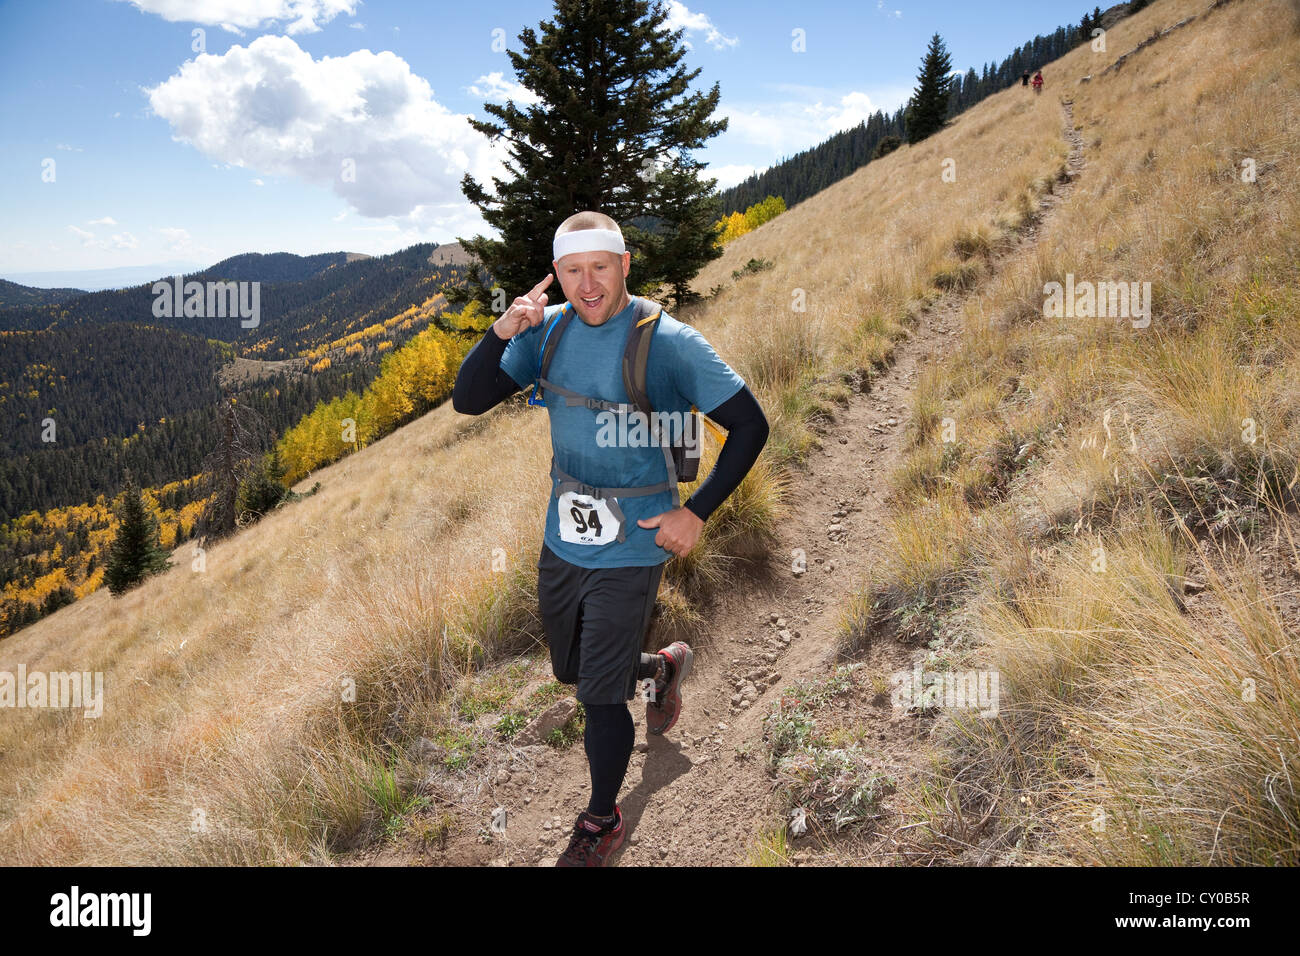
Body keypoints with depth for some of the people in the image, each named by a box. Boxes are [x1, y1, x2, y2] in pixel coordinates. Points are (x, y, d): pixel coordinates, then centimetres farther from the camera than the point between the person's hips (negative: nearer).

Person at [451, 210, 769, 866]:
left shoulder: (667, 342, -16)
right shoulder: (547, 330, -2)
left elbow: (750, 425, -12)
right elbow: (467, 401, -4)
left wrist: (696, 513, -15)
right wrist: (501, 332, -22)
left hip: (628, 550, -6)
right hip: (561, 541, 6)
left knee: (600, 696, 2)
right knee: (571, 671, 23)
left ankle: (601, 823, 29)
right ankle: (664, 665, 53)